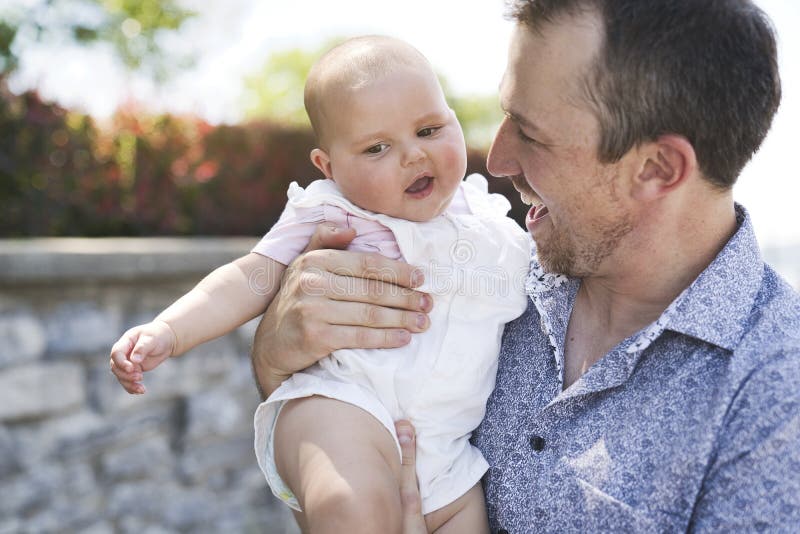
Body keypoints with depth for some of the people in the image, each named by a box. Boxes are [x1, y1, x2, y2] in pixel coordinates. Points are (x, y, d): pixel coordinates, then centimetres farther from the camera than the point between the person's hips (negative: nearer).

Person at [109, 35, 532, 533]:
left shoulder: (489, 222, 14)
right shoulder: (329, 216, 0)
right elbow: (253, 279, -2)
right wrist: (168, 330, -14)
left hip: (446, 447, 6)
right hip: (342, 404, -5)